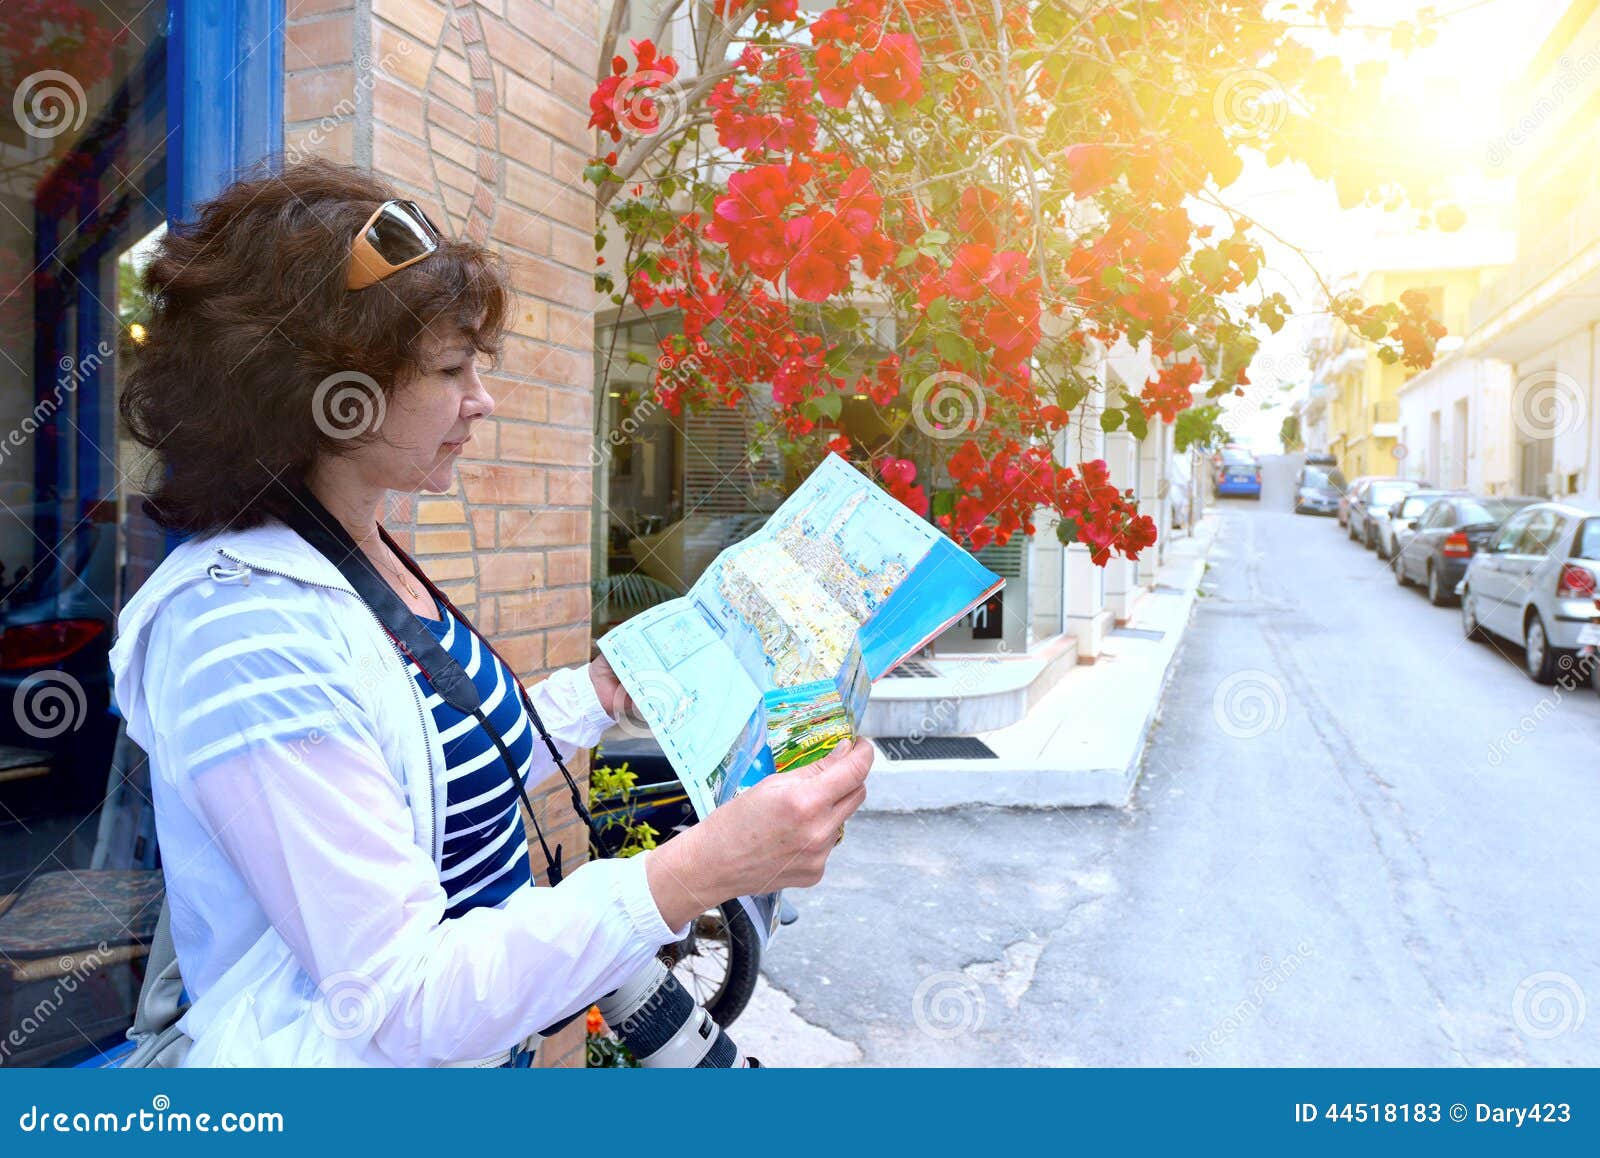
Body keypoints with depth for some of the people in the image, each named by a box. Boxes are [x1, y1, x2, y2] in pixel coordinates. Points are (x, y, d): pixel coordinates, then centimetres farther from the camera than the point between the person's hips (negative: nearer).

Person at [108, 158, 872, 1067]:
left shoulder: (375, 560, 0)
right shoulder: (245, 632, -27)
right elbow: (400, 1002, -29)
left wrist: (606, 688, 4)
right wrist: (697, 872, -36)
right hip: (363, 1058, -8)